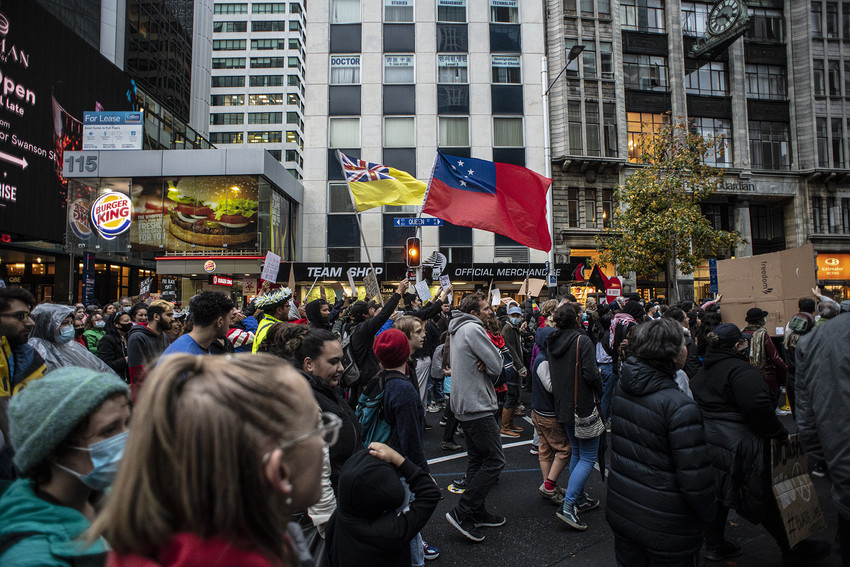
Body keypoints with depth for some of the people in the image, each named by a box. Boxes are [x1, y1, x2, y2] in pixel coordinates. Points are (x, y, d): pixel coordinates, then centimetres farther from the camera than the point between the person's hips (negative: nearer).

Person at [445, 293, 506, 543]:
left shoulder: (457, 330, 14)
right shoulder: (472, 328, -18)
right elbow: (497, 365, -19)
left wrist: (483, 365, -7)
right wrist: (487, 367, 2)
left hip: (464, 404, 11)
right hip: (477, 405, -10)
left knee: (476, 459, 17)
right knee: (495, 460, -4)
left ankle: (477, 513, 28)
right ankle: (461, 512, 0)